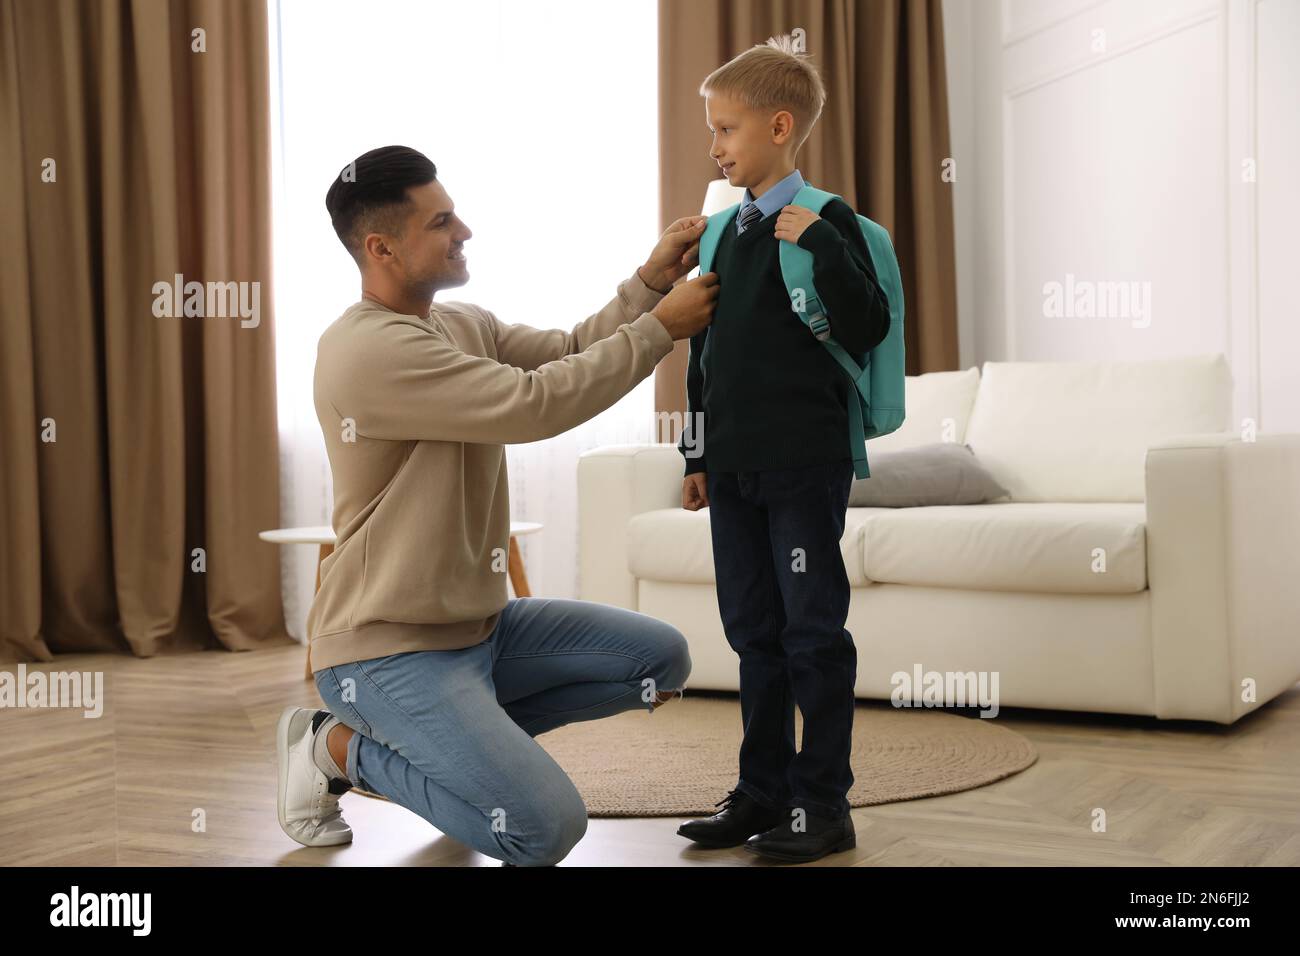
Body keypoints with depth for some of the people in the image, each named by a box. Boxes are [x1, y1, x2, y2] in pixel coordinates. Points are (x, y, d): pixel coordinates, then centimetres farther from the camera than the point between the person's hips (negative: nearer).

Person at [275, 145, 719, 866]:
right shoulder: (367, 348, -23)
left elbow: (568, 352, 4)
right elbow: (535, 404, -26)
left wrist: (651, 281, -10)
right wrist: (661, 327, -19)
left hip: (480, 622, 9)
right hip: (388, 650, -9)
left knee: (661, 658, 5)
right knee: (546, 827, -20)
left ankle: (466, 737, 10)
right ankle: (341, 746, 1)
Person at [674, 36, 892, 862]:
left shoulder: (825, 223, -5)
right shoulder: (724, 234, 13)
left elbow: (866, 329, -14)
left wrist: (819, 247, -23)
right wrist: (699, 455, 17)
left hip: (806, 462, -7)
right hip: (735, 466, 7)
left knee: (813, 631, -1)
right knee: (754, 632, 12)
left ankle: (823, 803, 8)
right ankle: (763, 791, 22)